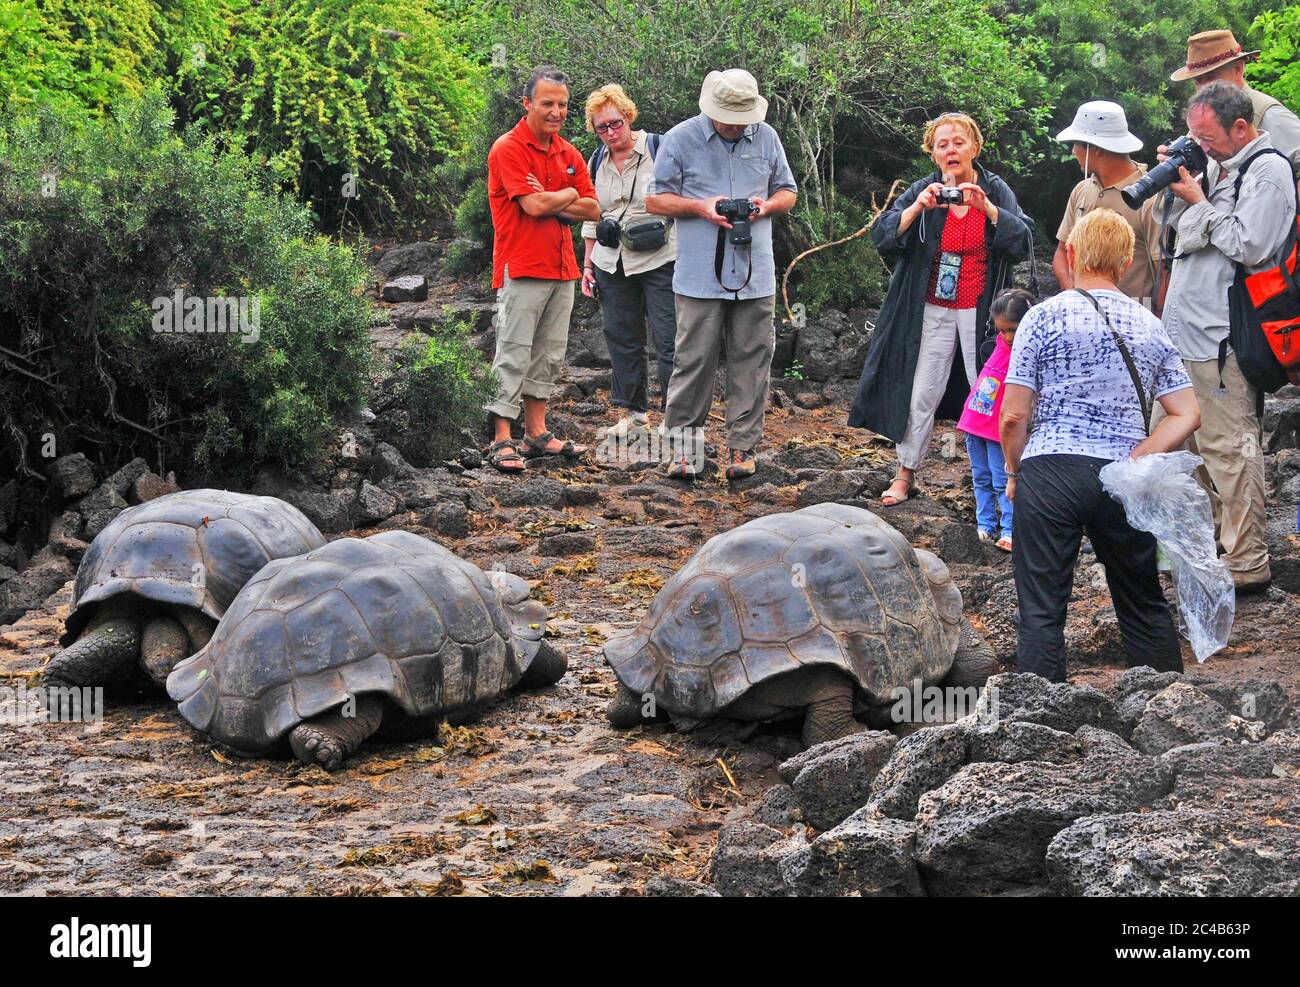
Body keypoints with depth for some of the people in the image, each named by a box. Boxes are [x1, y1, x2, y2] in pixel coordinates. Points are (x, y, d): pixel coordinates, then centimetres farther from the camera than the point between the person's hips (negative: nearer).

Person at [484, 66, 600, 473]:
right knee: (514, 354, -8)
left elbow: (593, 209, 8)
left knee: (549, 354, 11)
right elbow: (534, 205, -20)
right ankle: (502, 440, -7)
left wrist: (551, 203, -7)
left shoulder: (569, 153, 13)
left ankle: (536, 433, 18)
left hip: (562, 268, 7)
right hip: (522, 268, -7)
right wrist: (569, 195, -1)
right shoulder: (509, 149, -9)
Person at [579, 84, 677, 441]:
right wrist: (588, 263, 16)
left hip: (659, 261, -5)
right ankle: (634, 411, 20)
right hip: (612, 264, 5)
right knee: (622, 338, 9)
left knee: (669, 339, -6)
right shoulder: (596, 163, 12)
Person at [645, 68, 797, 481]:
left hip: (755, 274, 3)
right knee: (693, 360, -3)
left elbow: (787, 192, 19)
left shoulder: (766, 138, 9)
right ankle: (682, 444, 4)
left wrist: (768, 205, -4)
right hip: (700, 275, -3)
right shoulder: (681, 139, 0)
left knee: (751, 361, 3)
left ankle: (742, 447, 10)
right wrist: (701, 207, -13)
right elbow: (655, 200, 3)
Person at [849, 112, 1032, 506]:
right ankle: (906, 473, 11)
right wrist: (916, 209, -24)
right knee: (921, 394, 1)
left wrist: (987, 207, -24)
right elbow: (883, 238, -9)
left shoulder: (996, 191, 0)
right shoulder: (922, 192, 1)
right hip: (934, 310, 1)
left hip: (981, 311, -1)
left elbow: (1022, 242, -12)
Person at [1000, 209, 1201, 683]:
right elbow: (1187, 416, 5)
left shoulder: (1044, 317, -1)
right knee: (1144, 604, 17)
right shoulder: (1152, 328, 10)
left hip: (1049, 470, -3)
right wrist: (1133, 462, 5)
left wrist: (1014, 472, 11)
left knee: (1042, 613, 0)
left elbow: (1013, 416, -4)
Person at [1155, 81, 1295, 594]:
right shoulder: (1216, 166, 15)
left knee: (1229, 447, -8)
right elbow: (1173, 224, 21)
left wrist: (1198, 201, -11)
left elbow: (1248, 247, -20)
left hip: (1222, 338, -9)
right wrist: (1172, 181, 4)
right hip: (1188, 330, 9)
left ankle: (1248, 564, -4)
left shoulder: (1268, 171, -11)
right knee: (1196, 444, 19)